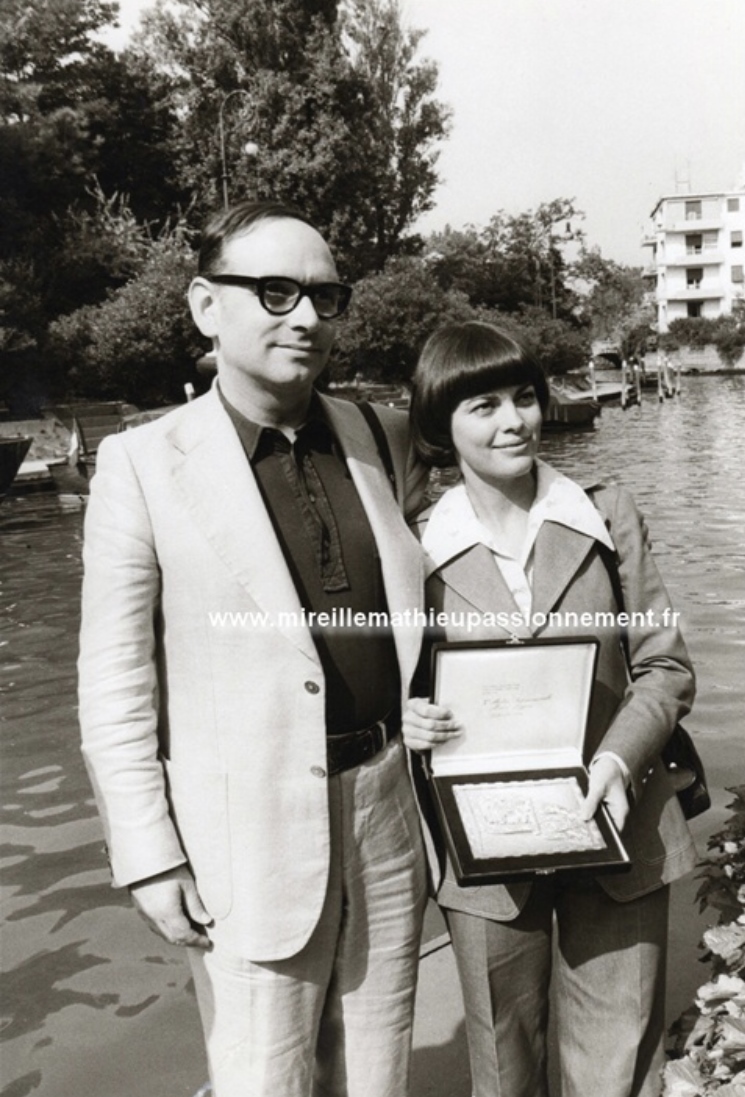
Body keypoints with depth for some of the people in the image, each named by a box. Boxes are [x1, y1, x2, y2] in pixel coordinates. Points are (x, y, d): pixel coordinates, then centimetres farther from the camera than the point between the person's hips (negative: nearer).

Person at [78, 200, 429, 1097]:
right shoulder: (143, 463, -7)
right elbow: (114, 684, -6)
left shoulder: (383, 438, 4)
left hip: (388, 812, 4)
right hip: (251, 837, -4)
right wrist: (149, 856, -7)